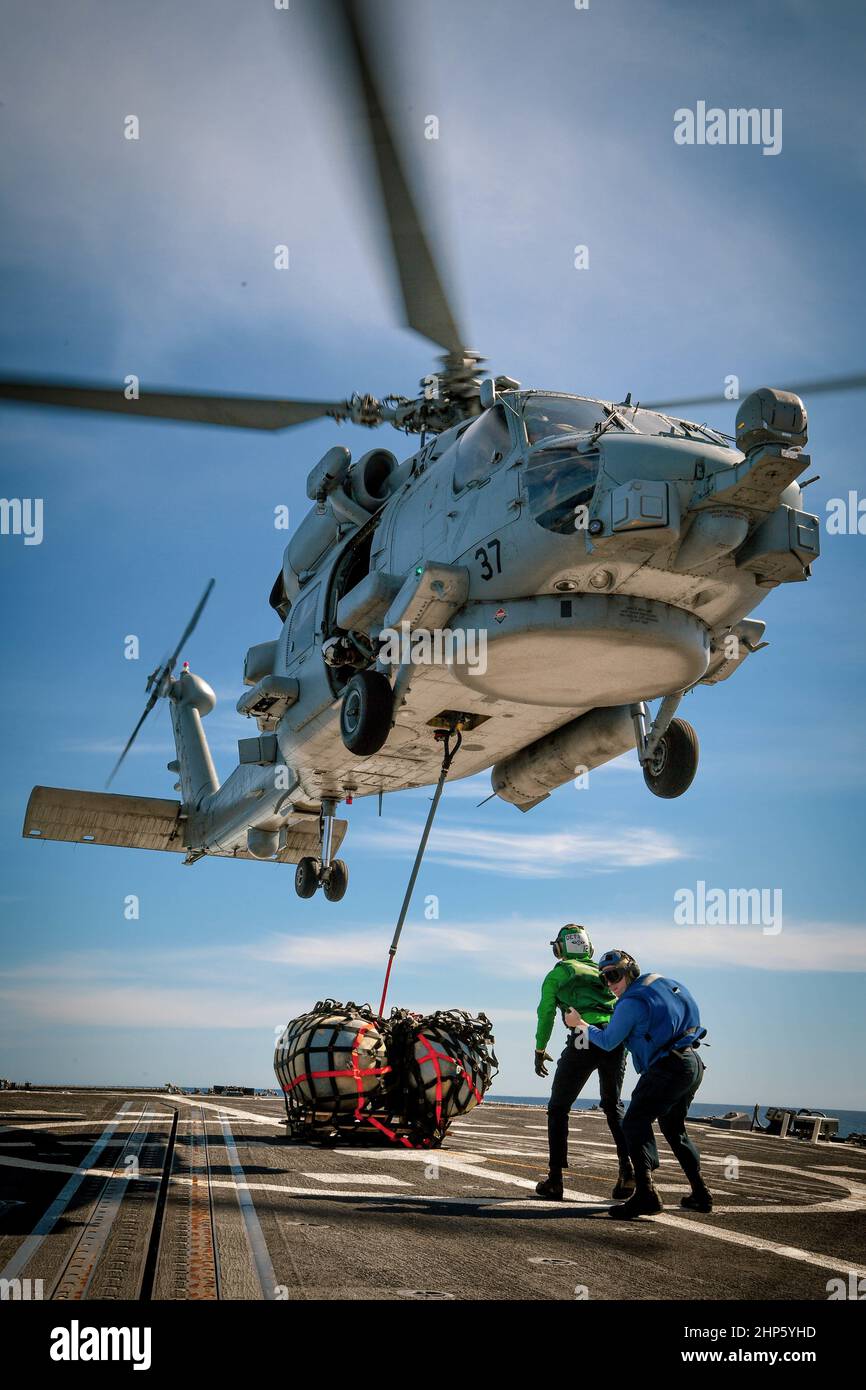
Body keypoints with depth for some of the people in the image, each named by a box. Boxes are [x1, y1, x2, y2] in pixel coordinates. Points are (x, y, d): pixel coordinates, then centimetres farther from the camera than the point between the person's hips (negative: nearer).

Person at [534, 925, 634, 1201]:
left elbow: (546, 1014, 12)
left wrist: (539, 1050, 21)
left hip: (586, 1038, -4)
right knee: (613, 1106, 23)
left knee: (559, 1108, 10)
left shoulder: (556, 974, 18)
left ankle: (555, 1180, 6)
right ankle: (628, 1170, 7)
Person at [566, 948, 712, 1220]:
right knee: (674, 1129, 22)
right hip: (694, 1065, 9)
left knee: (635, 1124, -11)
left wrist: (580, 1024, 12)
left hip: (668, 1068, -9)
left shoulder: (632, 1002, -11)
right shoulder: (663, 982, 14)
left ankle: (645, 1193, -26)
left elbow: (608, 1042, -2)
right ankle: (700, 1194, 25)